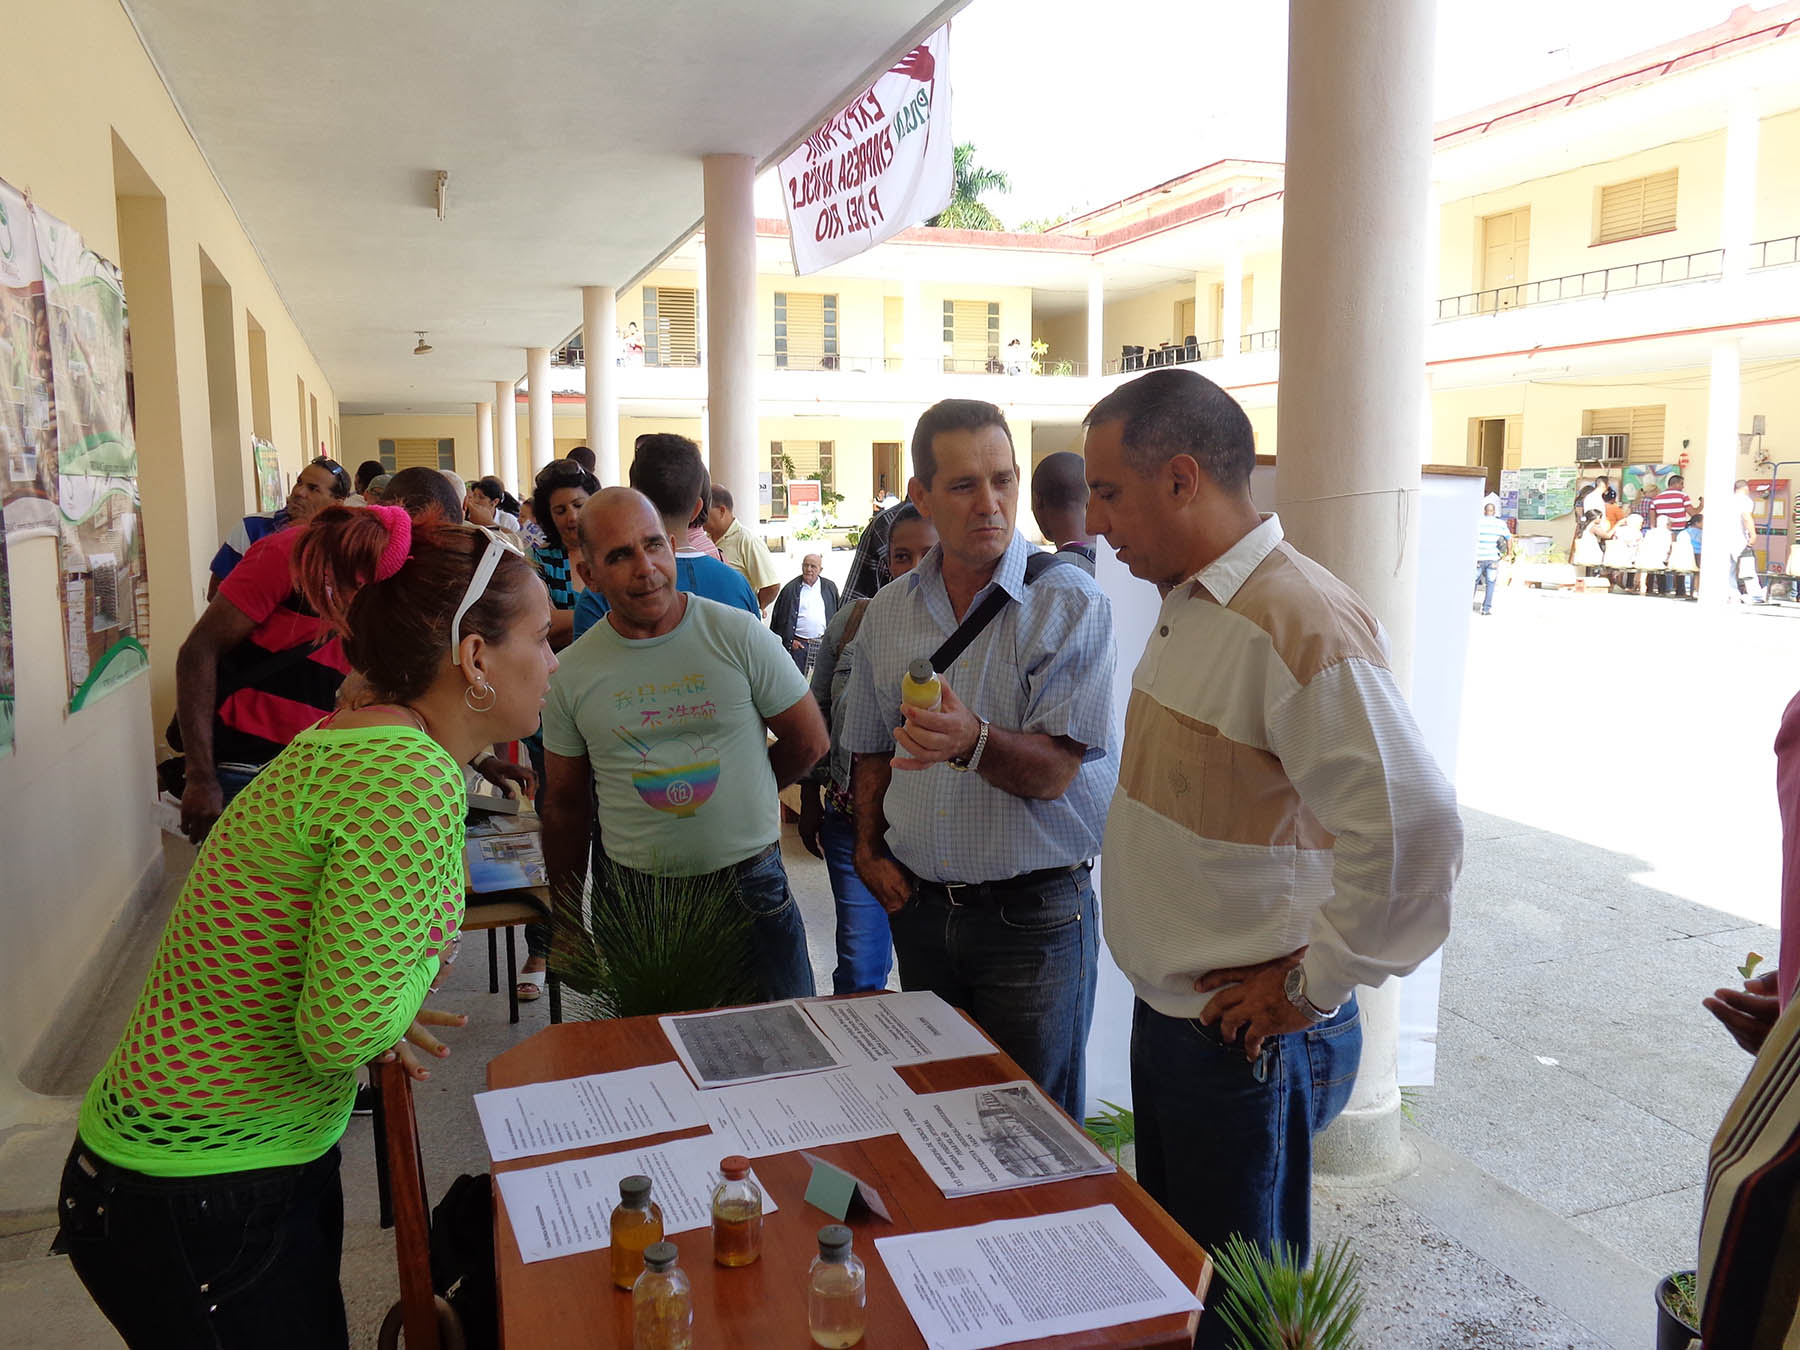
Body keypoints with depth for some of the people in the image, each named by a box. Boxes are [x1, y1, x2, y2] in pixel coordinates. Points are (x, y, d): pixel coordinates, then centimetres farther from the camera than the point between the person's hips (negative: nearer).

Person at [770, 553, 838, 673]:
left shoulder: (830, 587, 9)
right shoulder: (791, 589, 0)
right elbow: (780, 617, 1)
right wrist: (789, 641, -5)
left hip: (823, 644, 2)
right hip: (798, 644, -2)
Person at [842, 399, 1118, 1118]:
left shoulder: (1071, 603, -11)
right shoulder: (888, 610, 5)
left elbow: (1054, 771, -17)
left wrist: (972, 742, -36)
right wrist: (870, 850, 2)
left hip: (1033, 915, -4)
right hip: (918, 905, 4)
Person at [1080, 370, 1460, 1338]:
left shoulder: (1302, 622, -25)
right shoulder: (1185, 603, 7)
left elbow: (1413, 825, -32)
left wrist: (1311, 983, -22)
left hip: (1243, 1035, -9)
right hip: (1167, 1010, 9)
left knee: (1232, 1307, 12)